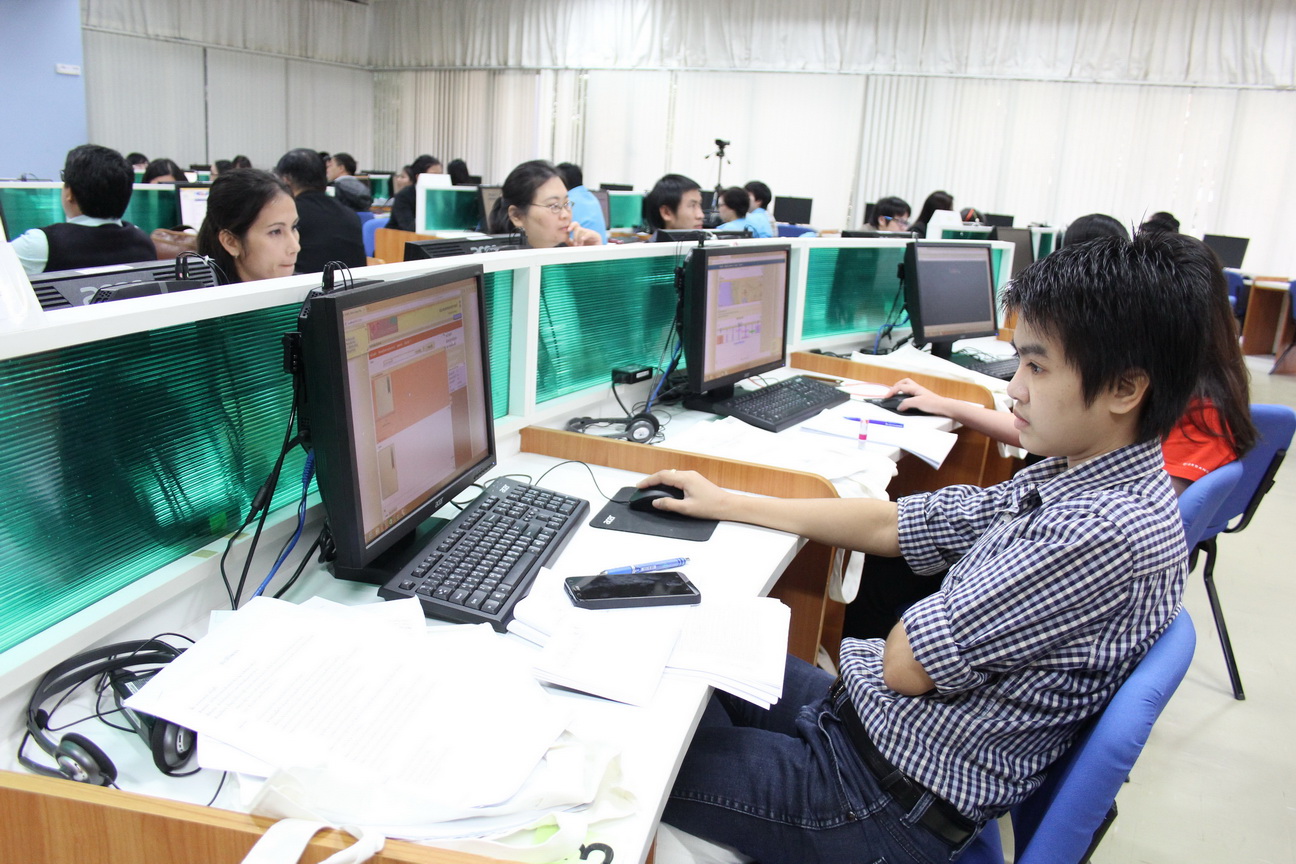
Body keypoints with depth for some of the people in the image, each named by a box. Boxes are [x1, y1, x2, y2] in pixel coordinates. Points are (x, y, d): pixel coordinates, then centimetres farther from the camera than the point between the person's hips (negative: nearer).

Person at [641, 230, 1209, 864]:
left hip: (895, 801, -8)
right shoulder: (1068, 478, 1)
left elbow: (905, 662, -24)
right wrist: (726, 503, 9)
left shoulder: (1115, 532, -28)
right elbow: (889, 526, 6)